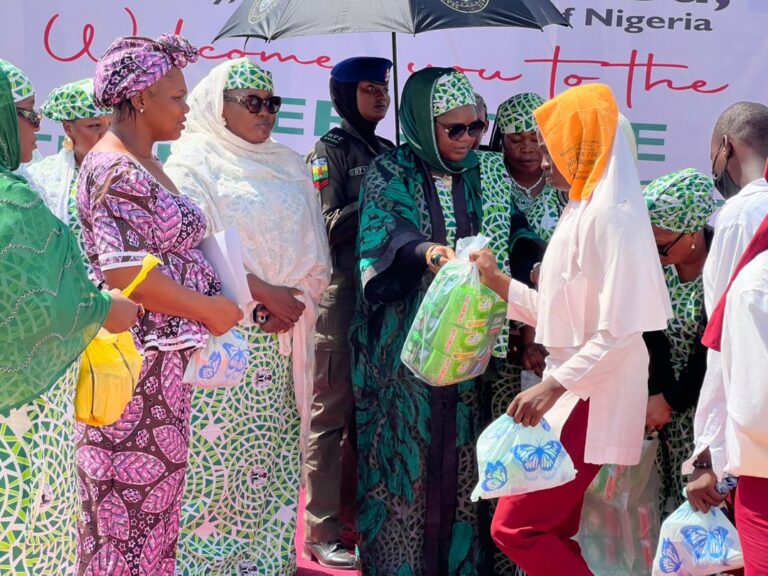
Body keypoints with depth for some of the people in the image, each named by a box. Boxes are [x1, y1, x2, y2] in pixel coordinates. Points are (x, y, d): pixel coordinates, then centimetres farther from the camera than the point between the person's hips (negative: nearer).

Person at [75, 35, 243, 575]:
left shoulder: (144, 165, 13)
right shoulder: (117, 171, -17)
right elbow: (124, 273, -24)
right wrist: (210, 309, -14)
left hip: (163, 356, 10)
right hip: (136, 360, -10)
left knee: (154, 494, 17)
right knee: (134, 502, 1)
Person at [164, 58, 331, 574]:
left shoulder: (289, 165, 16)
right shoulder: (195, 161, -1)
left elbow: (315, 252, 12)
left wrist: (294, 301, -5)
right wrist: (263, 293, -14)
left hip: (281, 334, 5)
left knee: (275, 454, 5)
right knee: (218, 456, -6)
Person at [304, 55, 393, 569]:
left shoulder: (387, 152, 15)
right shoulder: (330, 150, -3)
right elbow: (331, 227, -13)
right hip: (342, 294, -6)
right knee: (333, 410, -3)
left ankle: (357, 514, 23)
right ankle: (322, 529, 4)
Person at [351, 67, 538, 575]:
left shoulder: (483, 177, 10)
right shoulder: (389, 174, -1)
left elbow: (515, 234, 4)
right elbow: (380, 236, -16)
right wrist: (426, 251, -36)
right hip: (404, 342, -3)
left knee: (459, 455, 5)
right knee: (404, 452, 0)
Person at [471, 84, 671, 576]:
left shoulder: (610, 213, -18)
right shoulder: (585, 208, 14)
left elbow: (619, 331, -23)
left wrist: (554, 385, -22)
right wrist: (498, 283, 11)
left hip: (589, 404, -10)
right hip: (573, 398, 10)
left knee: (516, 527, -7)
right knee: (550, 532, 13)